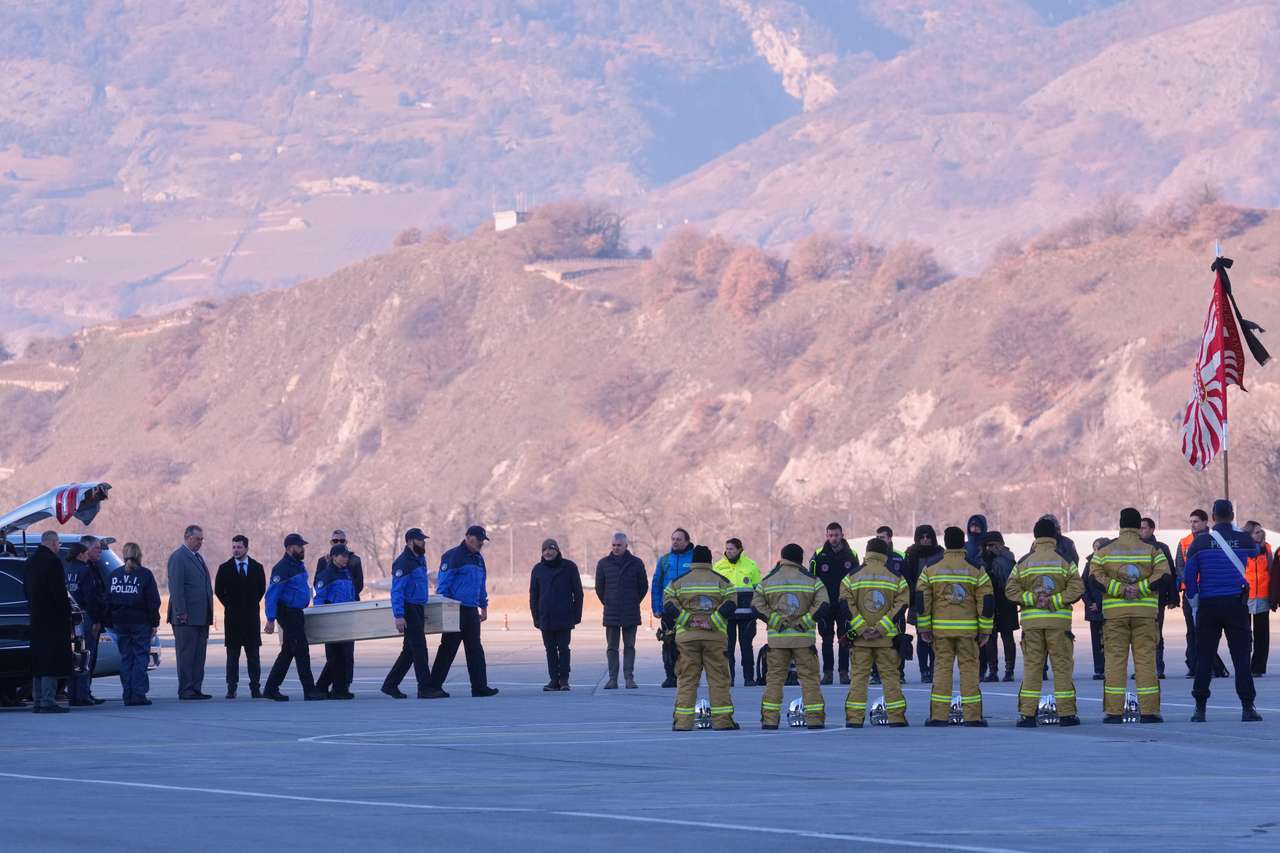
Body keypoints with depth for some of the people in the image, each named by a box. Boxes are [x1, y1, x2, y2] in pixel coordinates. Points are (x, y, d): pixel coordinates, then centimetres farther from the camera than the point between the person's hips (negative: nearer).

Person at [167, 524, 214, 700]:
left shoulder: (198, 557, 19)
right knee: (186, 654, -5)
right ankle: (185, 690, -3)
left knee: (199, 655, 8)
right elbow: (176, 587, -15)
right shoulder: (178, 557, -9)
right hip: (187, 617, -9)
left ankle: (196, 689, 11)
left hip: (201, 617, 9)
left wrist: (209, 613, 17)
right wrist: (181, 613, -20)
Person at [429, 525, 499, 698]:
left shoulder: (478, 559, 17)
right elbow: (442, 584, -11)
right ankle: (434, 685, 1)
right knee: (448, 649, -5)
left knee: (475, 649, 6)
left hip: (472, 611, 8)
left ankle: (480, 686, 7)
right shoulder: (453, 556, -8)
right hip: (456, 611, -8)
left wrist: (484, 607, 22)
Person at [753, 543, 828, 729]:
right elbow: (823, 605, -9)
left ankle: (769, 718, 0)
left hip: (777, 637, 1)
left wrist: (775, 621, -3)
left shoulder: (767, 580, 6)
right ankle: (815, 718, 1)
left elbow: (756, 605, -3)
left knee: (774, 678, 6)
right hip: (804, 637, -1)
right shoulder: (812, 580, 1)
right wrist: (805, 622, -6)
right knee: (809, 678, 4)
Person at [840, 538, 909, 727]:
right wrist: (881, 628, -11)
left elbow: (846, 605, -7)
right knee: (890, 676, 6)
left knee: (858, 676, 4)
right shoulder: (896, 579, 1)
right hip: (888, 639, 0)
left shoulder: (852, 578, 1)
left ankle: (854, 718, 0)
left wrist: (862, 629, -10)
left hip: (860, 638, 0)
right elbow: (901, 605, -7)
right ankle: (896, 717, 5)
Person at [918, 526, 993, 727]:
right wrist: (985, 630, 4)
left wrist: (925, 628, 5)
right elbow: (986, 601, -1)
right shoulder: (976, 571, 1)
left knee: (942, 668, 4)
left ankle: (939, 715, 0)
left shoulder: (931, 570, 3)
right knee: (969, 669, 3)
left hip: (941, 628, 1)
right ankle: (972, 716, 1)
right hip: (968, 628, -1)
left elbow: (922, 600, 0)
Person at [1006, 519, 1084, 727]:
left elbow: (1011, 589, 0)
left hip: (1031, 620, 1)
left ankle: (1027, 714, 0)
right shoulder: (1065, 562, 1)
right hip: (1059, 619, -1)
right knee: (1062, 665, 4)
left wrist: (1032, 600, -6)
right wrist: (1054, 602, -8)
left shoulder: (1023, 563, 6)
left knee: (1031, 666, 5)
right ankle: (1066, 713, 3)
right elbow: (1077, 588, -8)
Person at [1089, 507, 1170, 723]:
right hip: (1145, 611, 0)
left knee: (1115, 659, 3)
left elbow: (1095, 577, -6)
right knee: (1145, 659, 3)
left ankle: (1114, 711, 0)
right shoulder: (1152, 550, 4)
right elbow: (1163, 576, -8)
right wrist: (1139, 589, -10)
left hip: (1114, 612, 0)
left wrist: (1120, 590, -9)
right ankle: (1149, 710, 0)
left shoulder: (1104, 550, 5)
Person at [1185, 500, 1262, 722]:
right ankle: (1247, 708, -5)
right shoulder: (1244, 540, -2)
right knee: (1241, 656, 1)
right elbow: (1255, 551, 22)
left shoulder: (1200, 543, -2)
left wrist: (1194, 606, 6)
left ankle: (1200, 709, 4)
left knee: (1203, 658, 6)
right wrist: (1234, 529, 34)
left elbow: (1189, 576, -2)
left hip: (1208, 605, 0)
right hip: (1236, 603, 0)